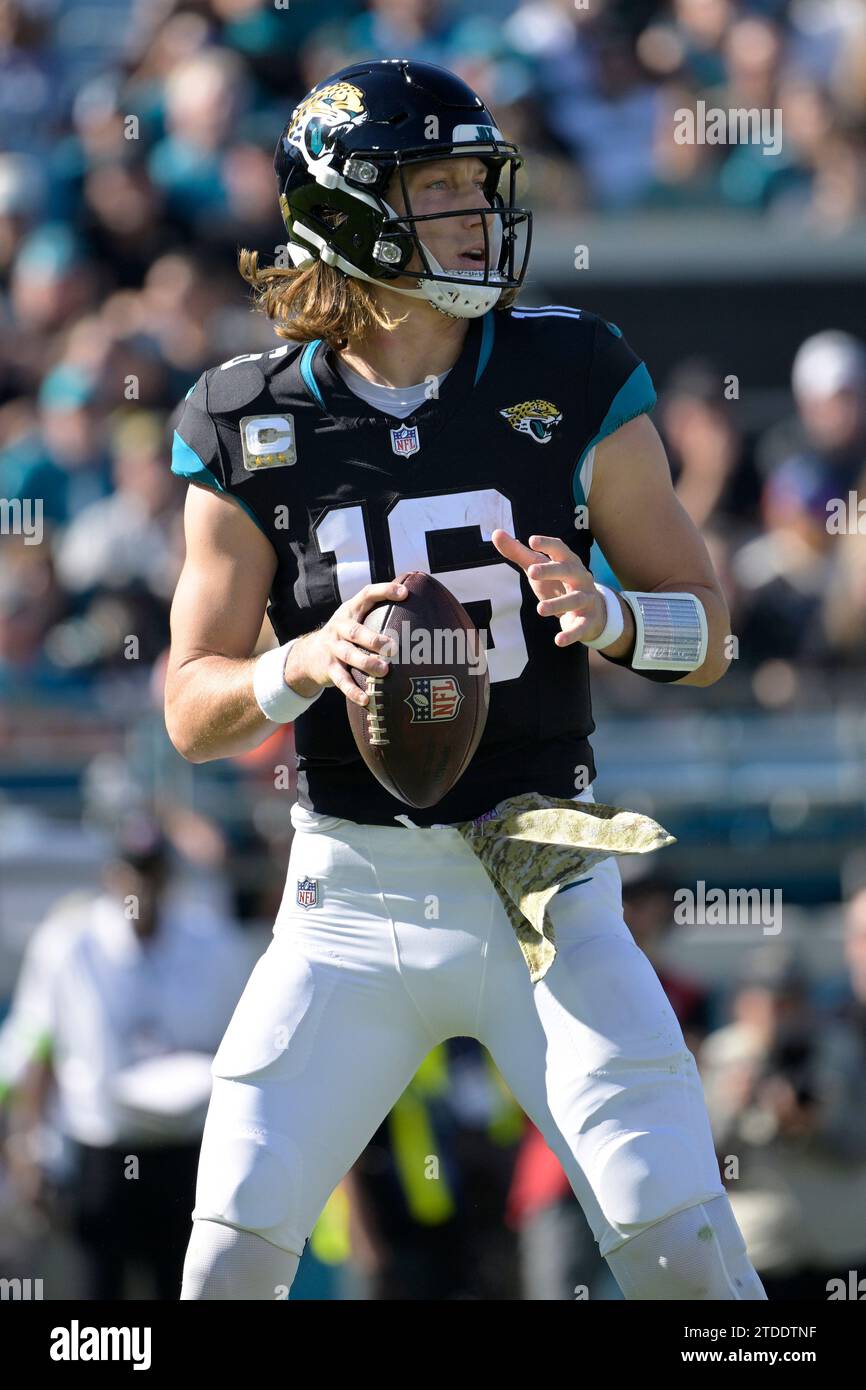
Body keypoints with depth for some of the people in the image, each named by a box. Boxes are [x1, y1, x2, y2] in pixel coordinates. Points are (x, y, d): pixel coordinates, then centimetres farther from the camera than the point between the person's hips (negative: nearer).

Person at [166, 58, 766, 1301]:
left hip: (545, 885, -1)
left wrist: (612, 618, -21)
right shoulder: (252, 423, -1)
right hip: (352, 897, 1)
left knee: (682, 1247, -9)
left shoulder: (570, 378, -2)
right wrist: (307, 662, -22)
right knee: (233, 1257, -3)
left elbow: (707, 630, 2)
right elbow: (193, 711, -1)